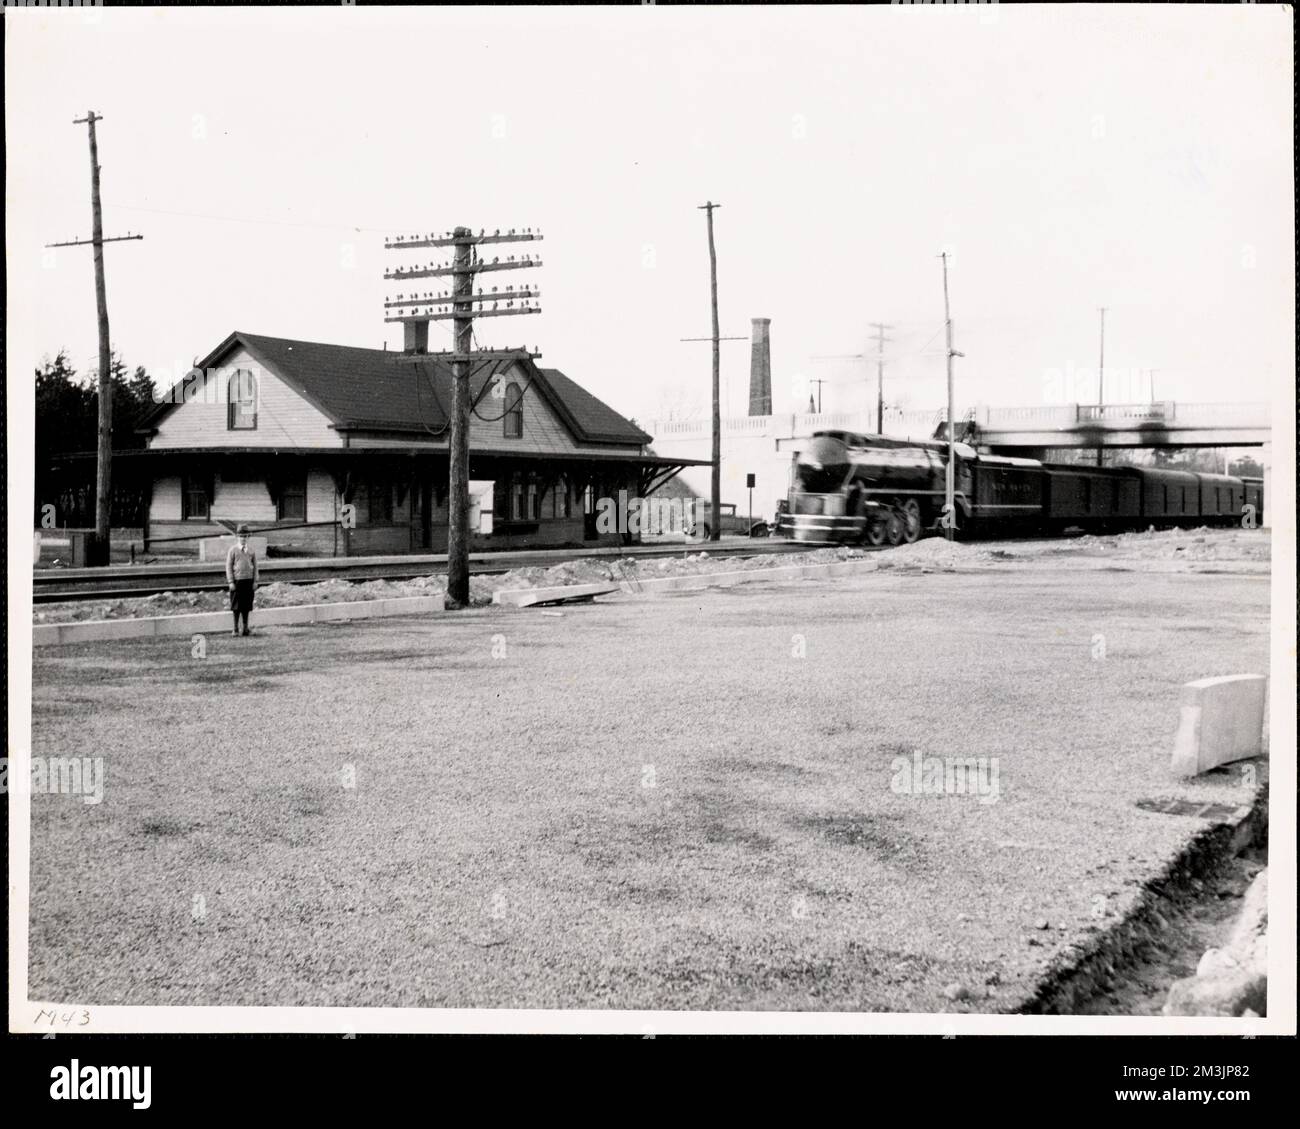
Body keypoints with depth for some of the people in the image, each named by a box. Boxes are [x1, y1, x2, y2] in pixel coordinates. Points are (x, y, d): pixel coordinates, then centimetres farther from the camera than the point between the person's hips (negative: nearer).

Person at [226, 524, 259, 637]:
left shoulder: (251, 551, 9)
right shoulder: (233, 550, 0)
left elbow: (255, 566, 11)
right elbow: (228, 566, -2)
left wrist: (255, 581, 4)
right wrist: (230, 582, -8)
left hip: (249, 580, 3)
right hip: (237, 580, -3)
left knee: (247, 605, 6)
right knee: (237, 606, 1)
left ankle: (246, 628, 13)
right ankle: (236, 629, 8)